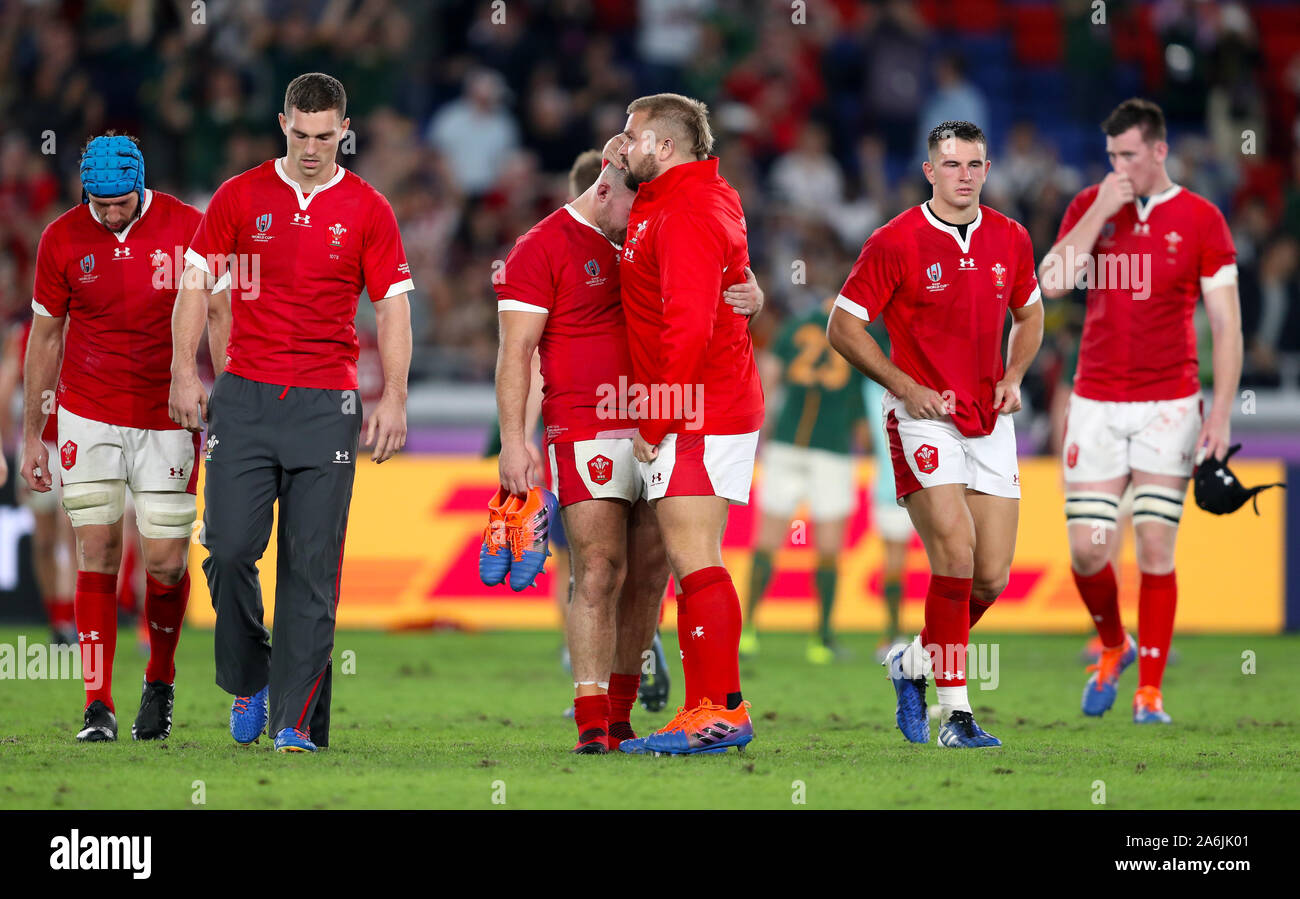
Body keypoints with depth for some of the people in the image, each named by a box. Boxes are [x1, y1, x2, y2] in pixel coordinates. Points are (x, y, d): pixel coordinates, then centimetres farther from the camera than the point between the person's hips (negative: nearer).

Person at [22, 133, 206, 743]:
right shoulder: (62, 239, -2)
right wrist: (31, 436, 7)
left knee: (166, 564, -2)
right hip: (88, 418, 1)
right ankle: (98, 705, -3)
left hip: (167, 419, -1)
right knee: (97, 552, -6)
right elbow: (45, 338, 7)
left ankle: (160, 683, 23)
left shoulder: (186, 229, -7)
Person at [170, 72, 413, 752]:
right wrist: (184, 372, 0)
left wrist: (393, 398, -5)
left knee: (311, 564, -4)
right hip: (244, 396, 1)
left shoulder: (367, 210, 5)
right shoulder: (239, 197, 6)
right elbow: (196, 284, 9)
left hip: (326, 405, -1)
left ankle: (296, 719, -2)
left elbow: (392, 307, 4)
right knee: (229, 547, -7)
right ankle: (248, 681, 16)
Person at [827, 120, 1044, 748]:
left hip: (990, 424, 5)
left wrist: (1012, 378, 5)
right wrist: (907, 387, -12)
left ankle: (914, 662, 27)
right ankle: (955, 712, -14)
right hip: (925, 418, -5)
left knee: (992, 578, 1)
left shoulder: (1010, 240, 7)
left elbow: (1028, 314, 23)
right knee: (956, 555, -19)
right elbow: (843, 326, -5)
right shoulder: (896, 243, -9)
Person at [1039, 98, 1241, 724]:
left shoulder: (1201, 220, -2)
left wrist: (1221, 414, -10)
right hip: (1096, 403, 2)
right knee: (1087, 550, -3)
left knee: (1156, 549, -5)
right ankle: (1112, 647, 26)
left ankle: (1149, 693, 3)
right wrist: (1100, 212, -14)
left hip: (1168, 407, -2)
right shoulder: (1091, 205, 6)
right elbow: (1051, 283, -8)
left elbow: (1226, 326, -2)